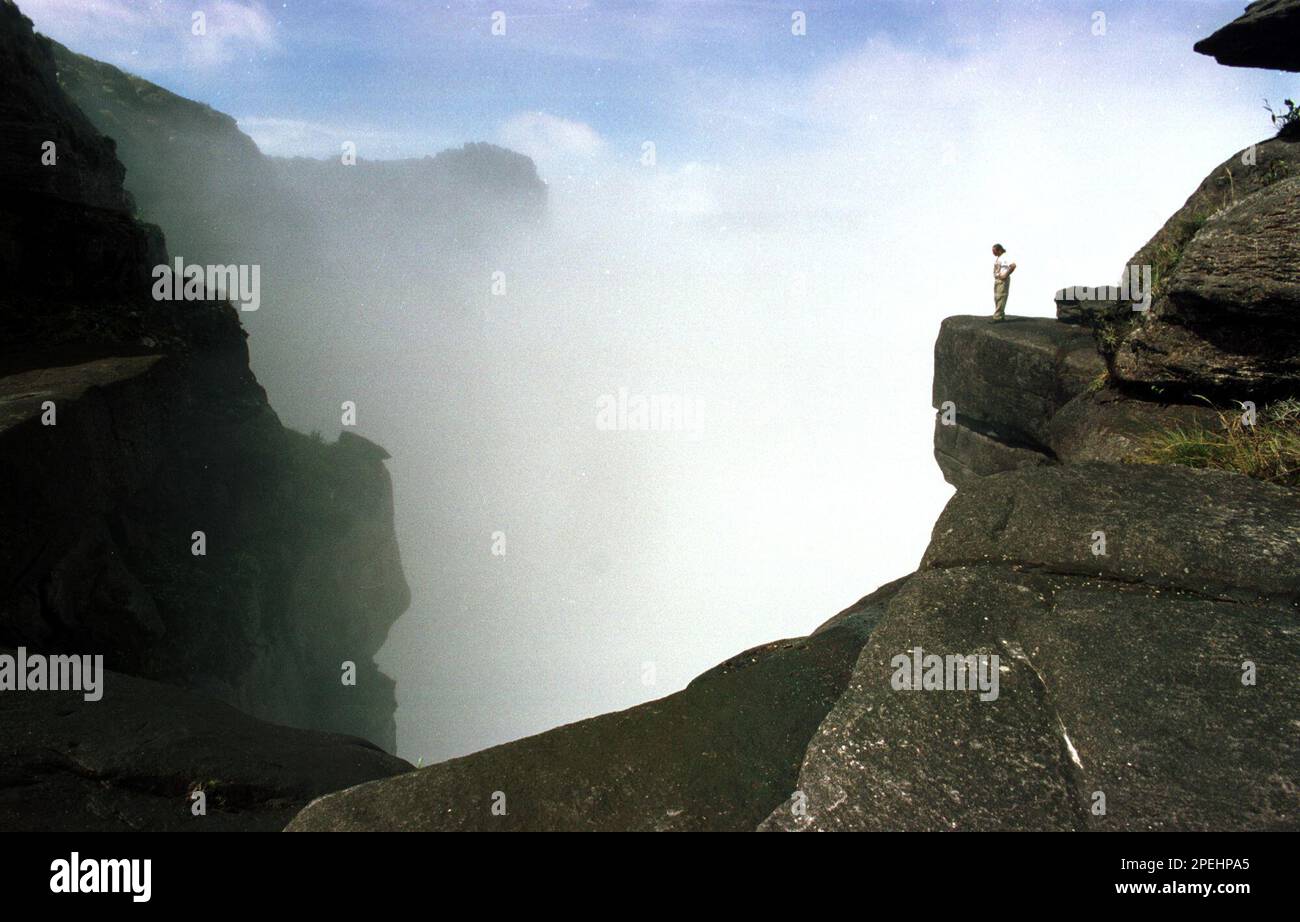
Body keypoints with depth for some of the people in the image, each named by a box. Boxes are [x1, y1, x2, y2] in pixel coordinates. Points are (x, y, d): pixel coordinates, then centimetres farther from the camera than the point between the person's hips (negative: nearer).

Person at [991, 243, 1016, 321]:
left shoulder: (1005, 257, -13)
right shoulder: (997, 258, 15)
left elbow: (1013, 266, -27)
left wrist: (1006, 275, -22)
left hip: (1003, 280, -10)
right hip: (996, 280, 10)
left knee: (1000, 298, -11)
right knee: (996, 298, 9)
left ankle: (997, 317, -15)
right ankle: (1001, 316, 14)